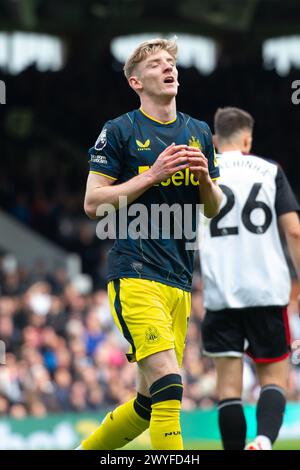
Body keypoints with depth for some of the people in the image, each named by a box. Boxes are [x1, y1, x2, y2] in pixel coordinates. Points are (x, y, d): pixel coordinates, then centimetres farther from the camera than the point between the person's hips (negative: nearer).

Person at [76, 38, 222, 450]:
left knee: (150, 402, 9)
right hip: (135, 274, -7)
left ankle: (86, 450, 28)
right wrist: (154, 174, -13)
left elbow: (213, 210, 19)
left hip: (179, 281, 7)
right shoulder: (119, 131, -2)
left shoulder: (199, 134, 15)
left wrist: (205, 177, -3)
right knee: (167, 386, -21)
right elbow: (92, 202, -6)